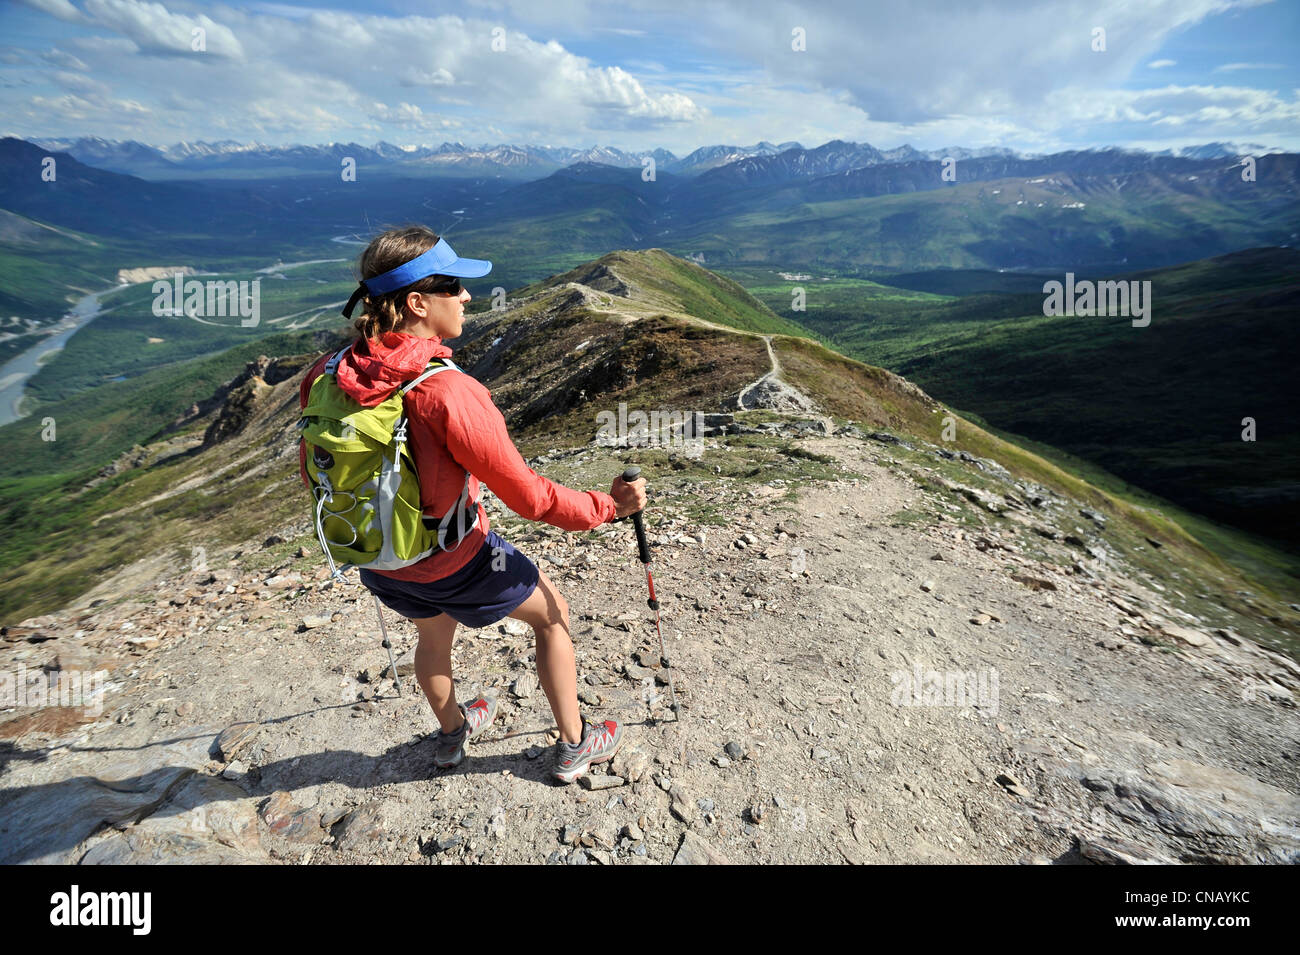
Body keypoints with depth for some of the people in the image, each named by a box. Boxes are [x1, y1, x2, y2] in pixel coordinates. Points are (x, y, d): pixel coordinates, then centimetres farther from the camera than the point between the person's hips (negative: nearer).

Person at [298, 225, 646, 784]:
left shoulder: (330, 377, -12)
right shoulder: (447, 391, -32)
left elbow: (313, 472, 2)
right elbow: (527, 495, -26)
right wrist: (607, 506, -13)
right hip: (457, 562, -6)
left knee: (434, 632, 35)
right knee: (553, 616, 19)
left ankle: (452, 732, 61)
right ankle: (575, 745, 35)